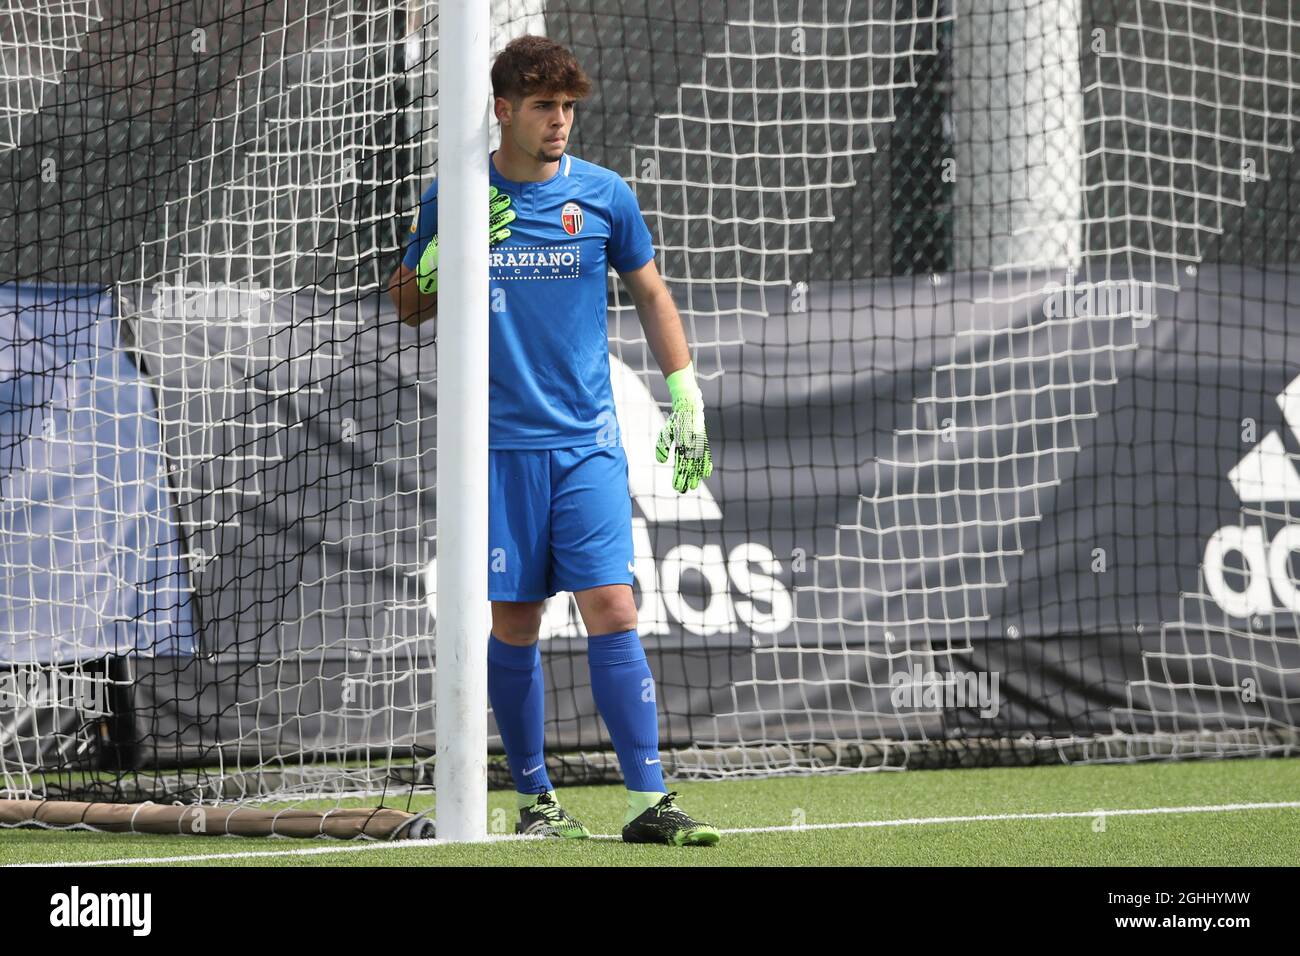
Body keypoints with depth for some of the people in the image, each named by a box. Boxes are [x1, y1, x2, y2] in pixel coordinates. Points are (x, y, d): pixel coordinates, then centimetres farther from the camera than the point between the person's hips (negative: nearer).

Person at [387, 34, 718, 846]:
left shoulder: (604, 194, 4)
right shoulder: (453, 197, 3)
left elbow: (651, 294, 15)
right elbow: (409, 307, 12)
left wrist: (687, 400, 9)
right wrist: (445, 252, -9)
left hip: (587, 443, 0)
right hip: (497, 443, 0)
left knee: (611, 607, -10)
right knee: (515, 622, 1)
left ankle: (648, 801, -11)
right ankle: (535, 799, 13)